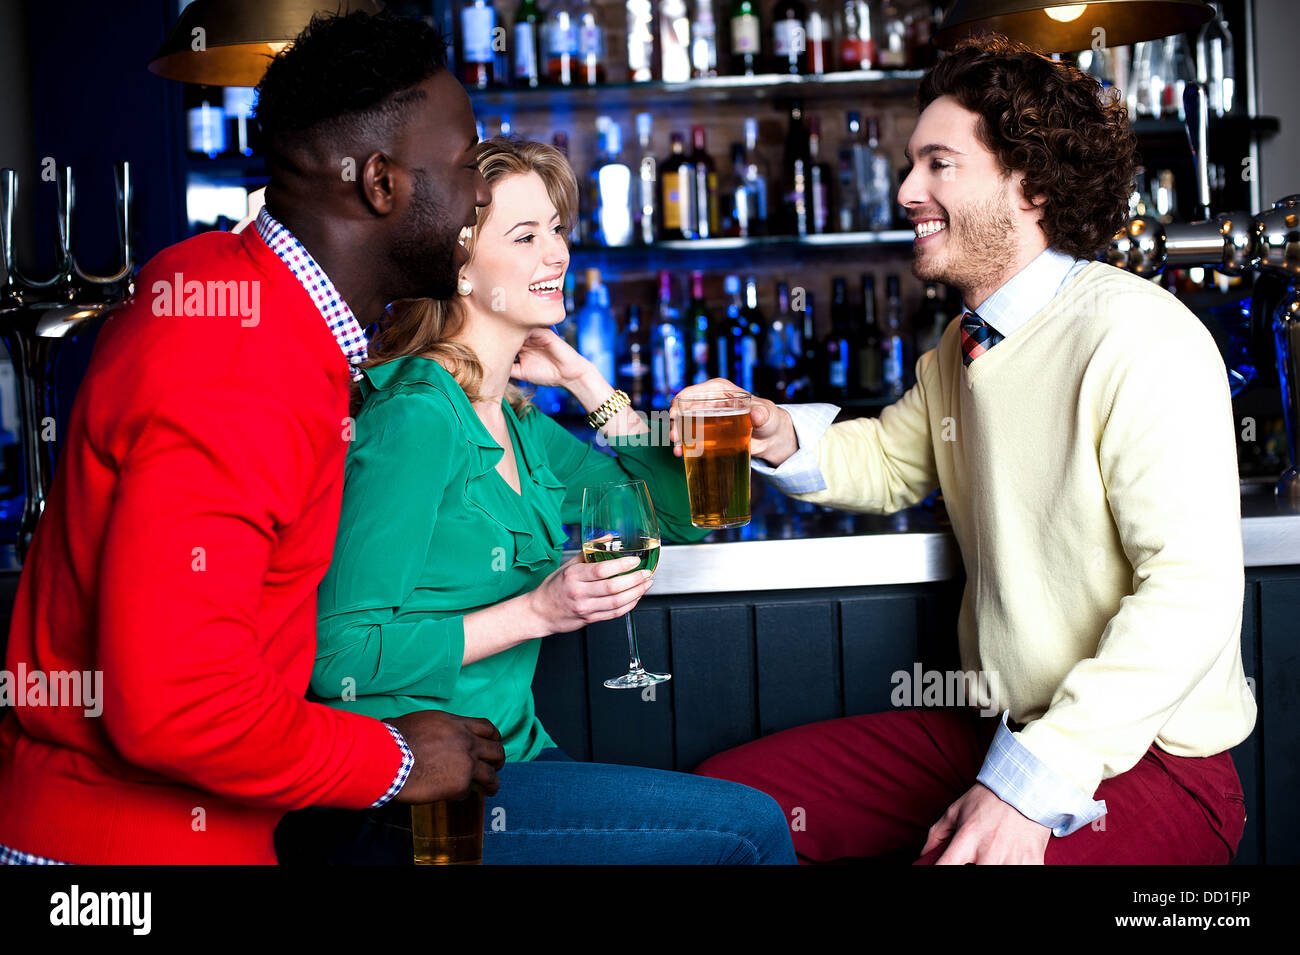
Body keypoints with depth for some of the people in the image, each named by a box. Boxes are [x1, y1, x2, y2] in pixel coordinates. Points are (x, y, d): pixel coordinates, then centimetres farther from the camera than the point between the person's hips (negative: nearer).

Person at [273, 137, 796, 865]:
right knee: (748, 826, -14)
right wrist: (537, 612, -20)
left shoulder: (518, 423, 11)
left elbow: (679, 514, 17)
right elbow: (340, 658, -20)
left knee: (756, 820, -7)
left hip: (512, 755, 8)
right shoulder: (417, 416, -15)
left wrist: (585, 382, 8)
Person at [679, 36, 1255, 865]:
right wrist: (779, 437, 3)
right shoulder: (959, 351, 11)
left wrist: (1034, 781, -28)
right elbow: (889, 460, 26)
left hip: (1145, 758, -8)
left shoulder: (1140, 338, -18)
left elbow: (1193, 589, -25)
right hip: (992, 731, 8)